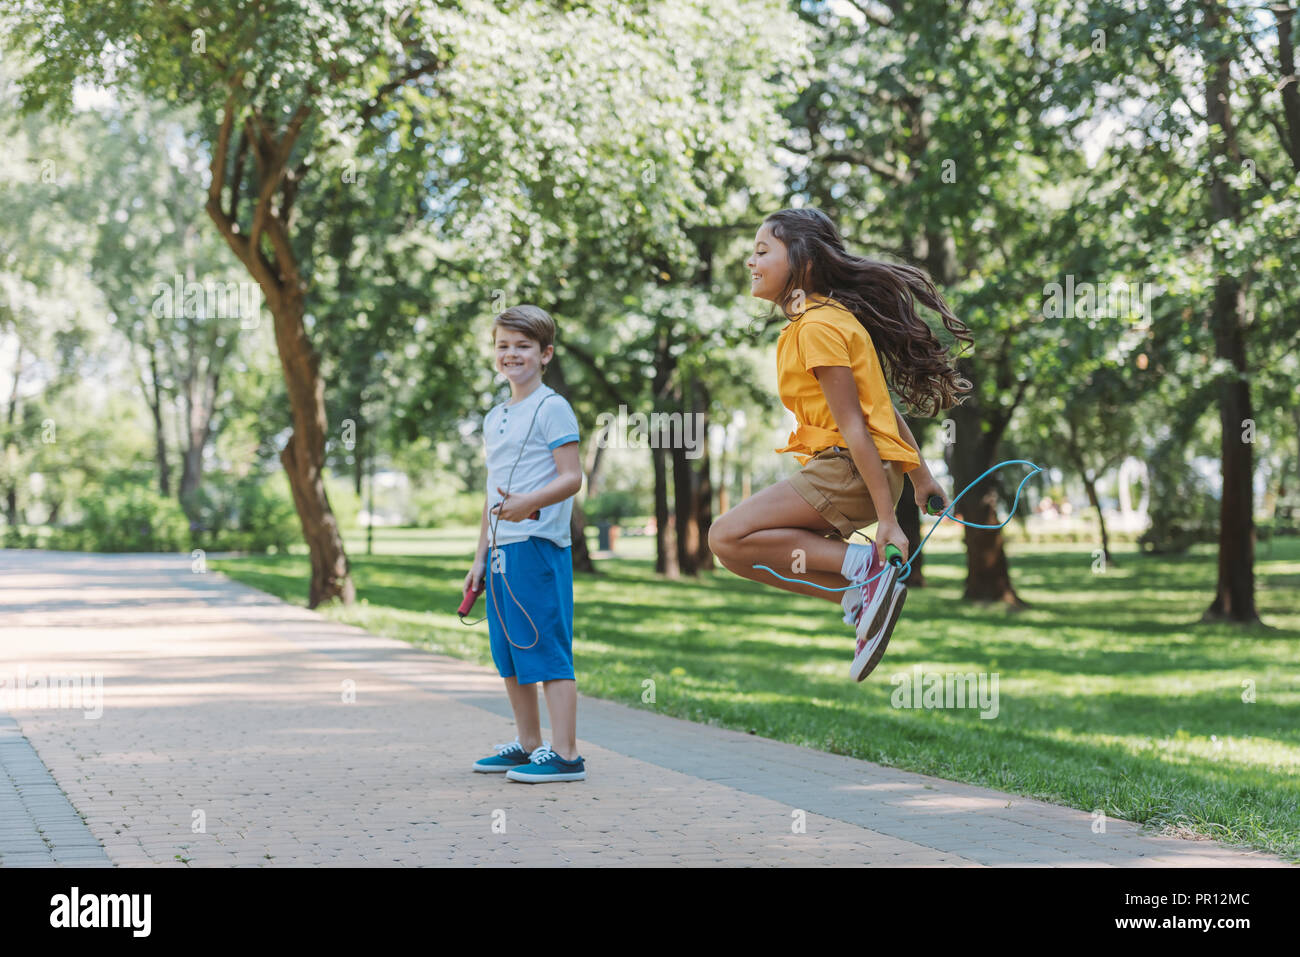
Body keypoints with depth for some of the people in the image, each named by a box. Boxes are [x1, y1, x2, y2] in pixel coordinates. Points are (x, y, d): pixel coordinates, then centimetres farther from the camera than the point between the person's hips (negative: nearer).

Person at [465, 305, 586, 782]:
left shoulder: (552, 408, -5)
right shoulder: (494, 418, 19)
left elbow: (571, 478, -13)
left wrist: (527, 503, -29)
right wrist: (480, 555, 21)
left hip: (538, 545, -9)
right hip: (502, 548, 9)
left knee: (547, 649, -8)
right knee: (508, 653, 13)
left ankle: (565, 754, -5)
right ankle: (528, 744, 24)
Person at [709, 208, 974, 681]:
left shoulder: (819, 326, -14)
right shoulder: (833, 317, 17)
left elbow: (854, 426, -19)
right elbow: (879, 403, 21)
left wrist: (887, 518, -21)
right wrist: (920, 475, 26)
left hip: (852, 470, -10)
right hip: (841, 469, 10)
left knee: (729, 537, -17)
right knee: (736, 548, 12)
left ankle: (866, 566, -17)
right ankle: (862, 595, 3)